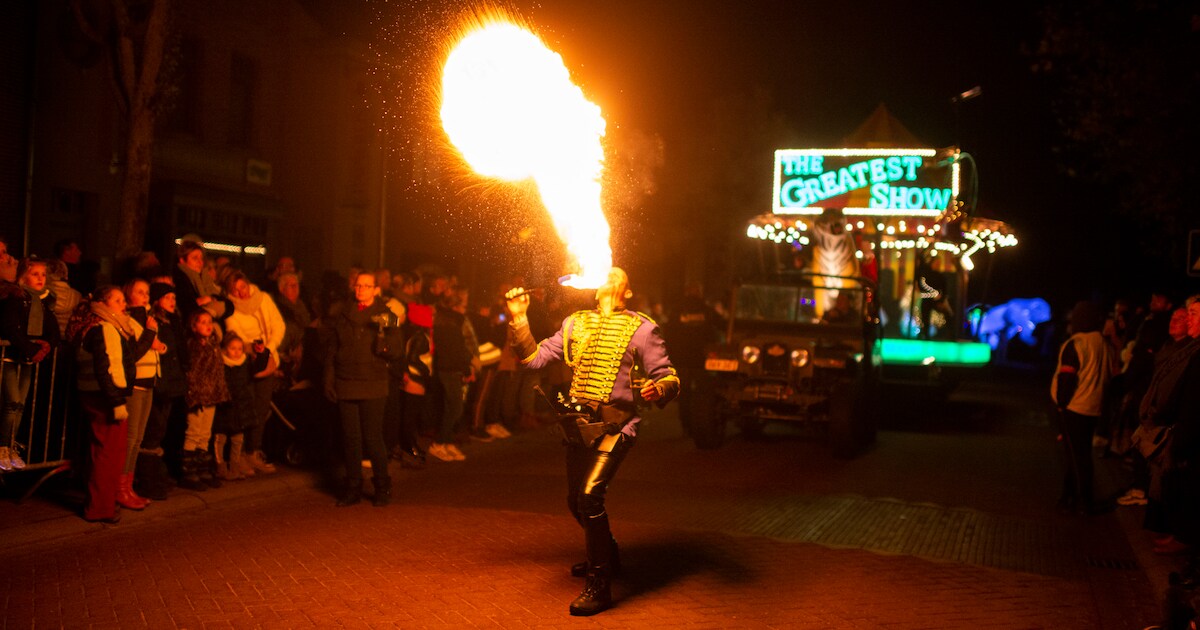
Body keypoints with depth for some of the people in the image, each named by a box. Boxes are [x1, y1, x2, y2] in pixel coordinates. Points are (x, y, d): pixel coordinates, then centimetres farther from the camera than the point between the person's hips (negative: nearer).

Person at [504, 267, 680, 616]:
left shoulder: (640, 328, -1)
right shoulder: (575, 324, 13)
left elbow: (668, 377, -4)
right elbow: (534, 357, 10)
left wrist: (659, 389, -27)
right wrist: (519, 317, 0)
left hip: (614, 426, -6)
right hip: (579, 425, 6)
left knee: (590, 495, -22)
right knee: (576, 502, 17)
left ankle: (599, 585, -10)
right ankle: (606, 556, 44)